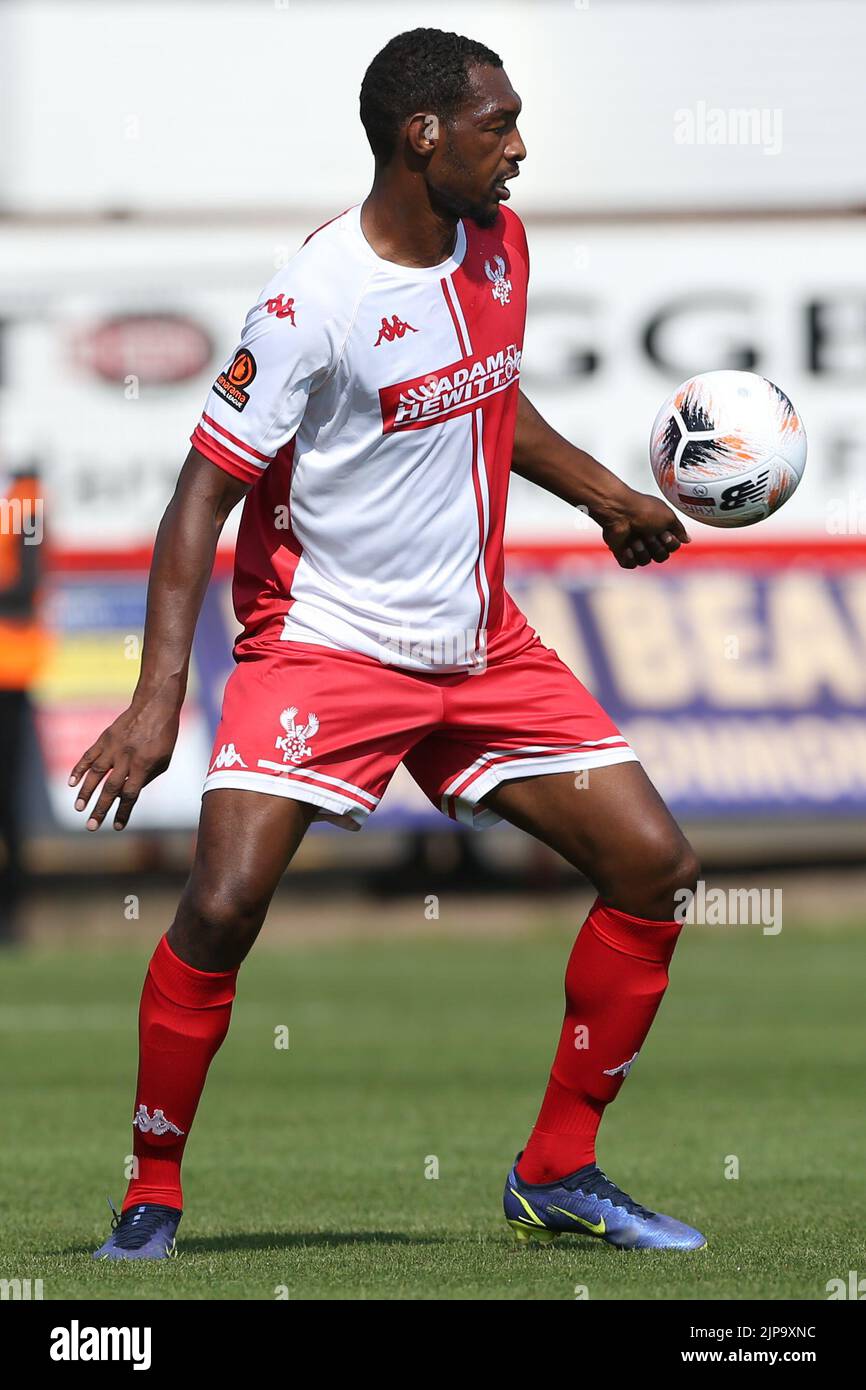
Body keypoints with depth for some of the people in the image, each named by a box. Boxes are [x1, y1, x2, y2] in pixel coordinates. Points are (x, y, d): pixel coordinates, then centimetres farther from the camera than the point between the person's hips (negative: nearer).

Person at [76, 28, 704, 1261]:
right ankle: (152, 1198, -2)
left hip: (481, 646, 7)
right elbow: (204, 491, -18)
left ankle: (559, 1171, 12)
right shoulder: (315, 302, -20)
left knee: (655, 865, -1)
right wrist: (158, 698, -25)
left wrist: (608, 499, 15)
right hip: (325, 642, -7)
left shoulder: (498, 247, 3)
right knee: (223, 904, -22)